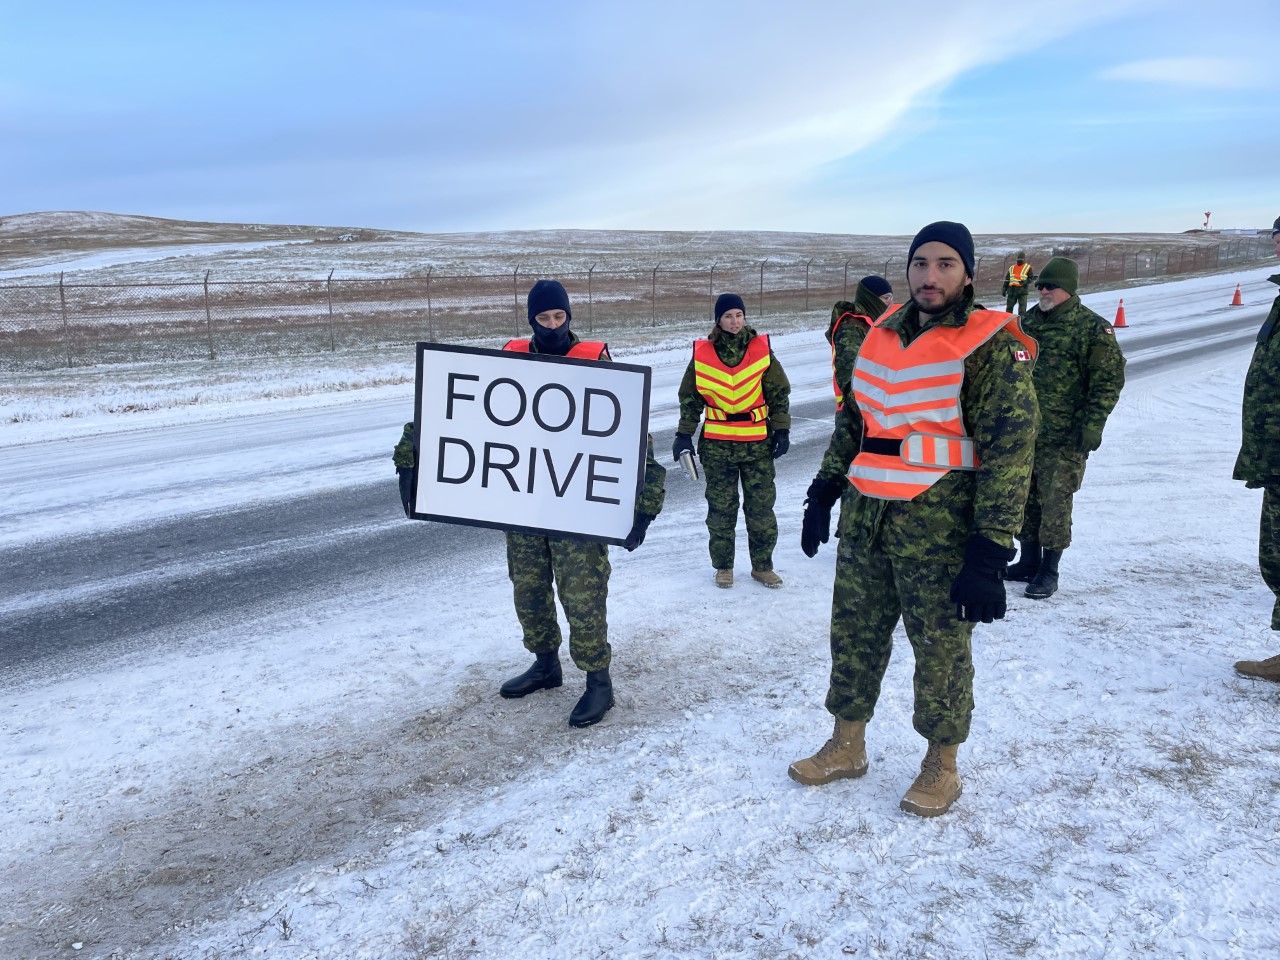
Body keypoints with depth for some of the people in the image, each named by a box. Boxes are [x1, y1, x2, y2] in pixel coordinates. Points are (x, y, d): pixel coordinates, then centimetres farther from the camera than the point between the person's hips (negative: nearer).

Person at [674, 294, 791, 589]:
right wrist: (684, 434, 2)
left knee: (762, 506, 4)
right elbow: (690, 397, 7)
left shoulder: (761, 349, 1)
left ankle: (762, 566, 18)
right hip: (717, 444, 0)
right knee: (720, 508, 7)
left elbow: (779, 392, 6)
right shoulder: (702, 353, 1)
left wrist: (782, 431, 0)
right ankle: (723, 566, 21)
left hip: (758, 442, 0)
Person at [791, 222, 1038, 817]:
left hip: (939, 524, -6)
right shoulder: (881, 337, 9)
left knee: (941, 646, 7)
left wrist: (989, 550, -19)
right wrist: (823, 493, 15)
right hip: (865, 517, 6)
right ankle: (846, 745, 31)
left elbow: (1009, 451, -14)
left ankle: (941, 765, 27)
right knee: (853, 633, 13)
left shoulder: (990, 345, -10)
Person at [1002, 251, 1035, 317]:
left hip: (1022, 290, -4)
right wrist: (1004, 289, 12)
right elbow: (1006, 280, 20)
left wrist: (1025, 282, -17)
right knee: (1009, 307, 7)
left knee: (1022, 307, -4)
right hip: (1011, 290, 4)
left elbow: (1032, 278, 2)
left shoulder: (1028, 268, 7)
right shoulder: (1012, 268, 19)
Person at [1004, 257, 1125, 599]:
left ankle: (1049, 571, 7)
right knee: (1025, 496, 12)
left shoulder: (1093, 328, -8)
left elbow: (1109, 380, -9)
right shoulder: (1028, 322, 11)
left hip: (1065, 437, -6)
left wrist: (1093, 425, -14)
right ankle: (1029, 561, 26)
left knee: (1055, 501, -4)